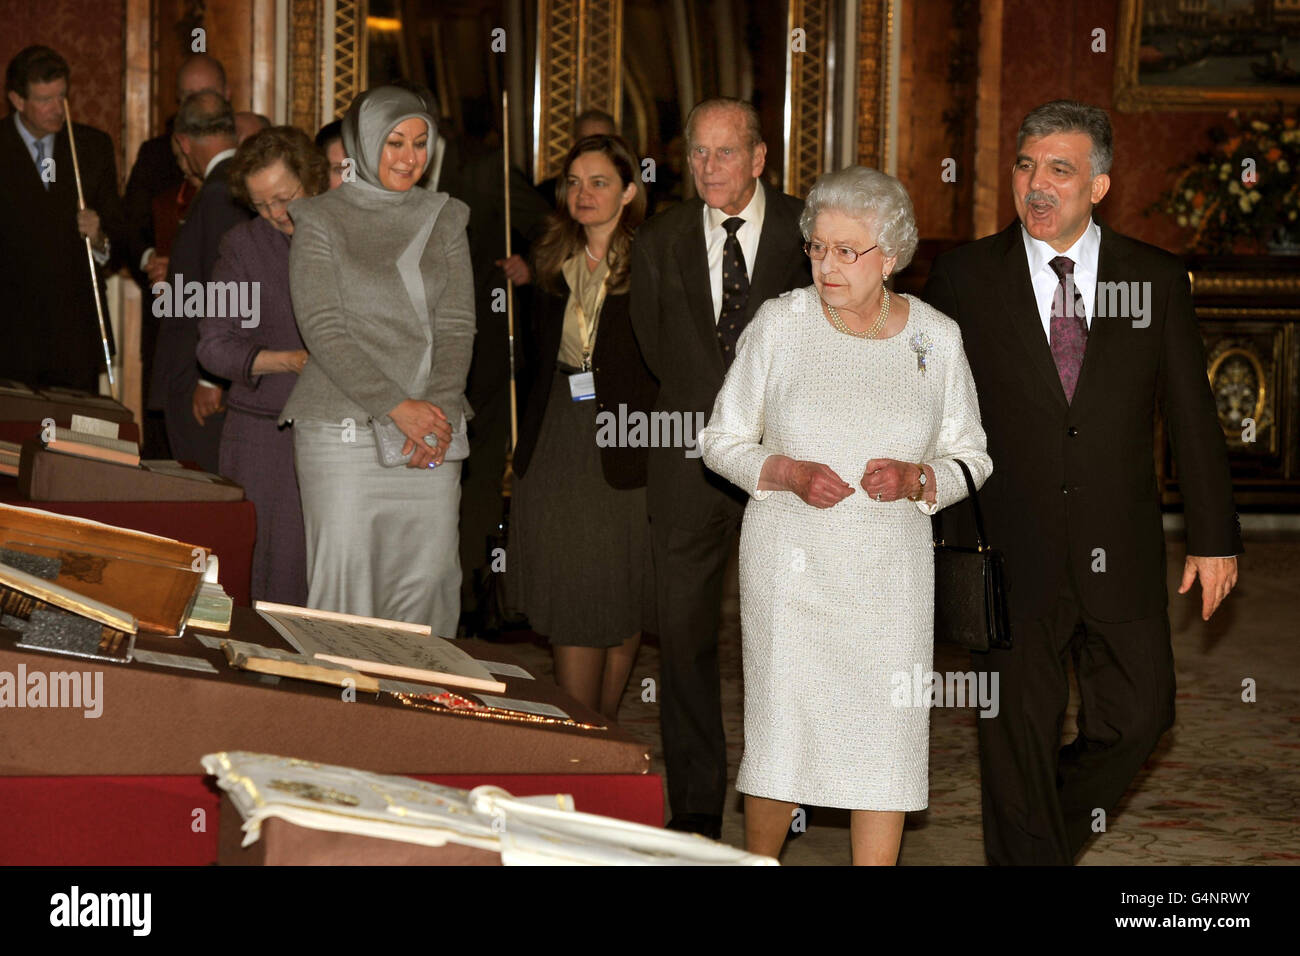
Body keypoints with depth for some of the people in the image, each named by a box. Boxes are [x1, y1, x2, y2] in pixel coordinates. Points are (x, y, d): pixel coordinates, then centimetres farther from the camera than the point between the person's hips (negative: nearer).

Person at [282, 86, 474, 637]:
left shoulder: (445, 221, 14)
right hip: (343, 427, -3)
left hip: (431, 431, 4)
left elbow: (457, 326, 8)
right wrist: (395, 406, -15)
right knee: (343, 576, -7)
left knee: (428, 578, 1)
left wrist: (438, 409, -9)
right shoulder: (320, 220, 3)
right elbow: (323, 328, -6)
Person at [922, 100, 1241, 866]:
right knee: (1019, 737, 5)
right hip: (1010, 554, -1)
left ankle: (1053, 832, 31)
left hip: (1119, 554, 2)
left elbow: (1193, 415, 5)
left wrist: (1215, 537, 4)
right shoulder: (965, 278, -1)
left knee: (1138, 717, 6)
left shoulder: (1156, 279, 2)